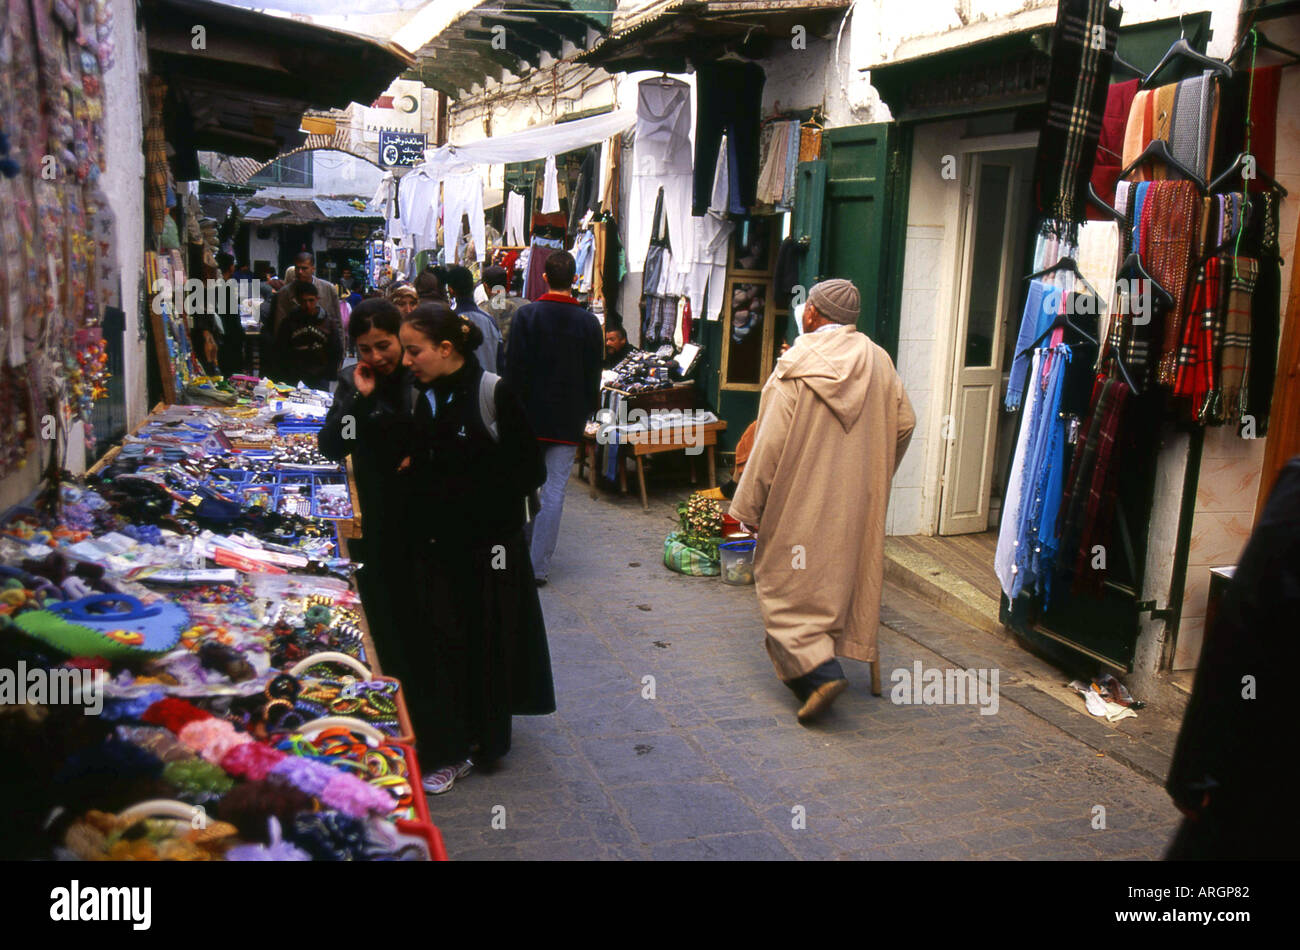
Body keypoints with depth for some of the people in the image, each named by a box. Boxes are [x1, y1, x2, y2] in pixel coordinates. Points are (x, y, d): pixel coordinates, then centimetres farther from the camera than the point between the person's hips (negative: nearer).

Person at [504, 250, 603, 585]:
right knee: (555, 489, 0)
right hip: (569, 420, 0)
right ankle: (539, 567, -1)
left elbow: (514, 368, -6)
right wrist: (588, 410, 16)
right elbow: (593, 375, 4)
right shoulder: (589, 322, -1)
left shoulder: (527, 315, -6)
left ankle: (524, 547, 30)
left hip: (531, 415, 0)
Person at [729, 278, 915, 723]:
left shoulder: (795, 369, -14)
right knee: (841, 577, 16)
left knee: (788, 584, 1)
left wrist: (748, 506, -7)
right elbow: (903, 425, 8)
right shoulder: (879, 362, 2)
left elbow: (770, 444, -15)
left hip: (800, 502, -5)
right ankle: (823, 662, 26)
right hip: (857, 504, 6)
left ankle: (818, 670, -14)